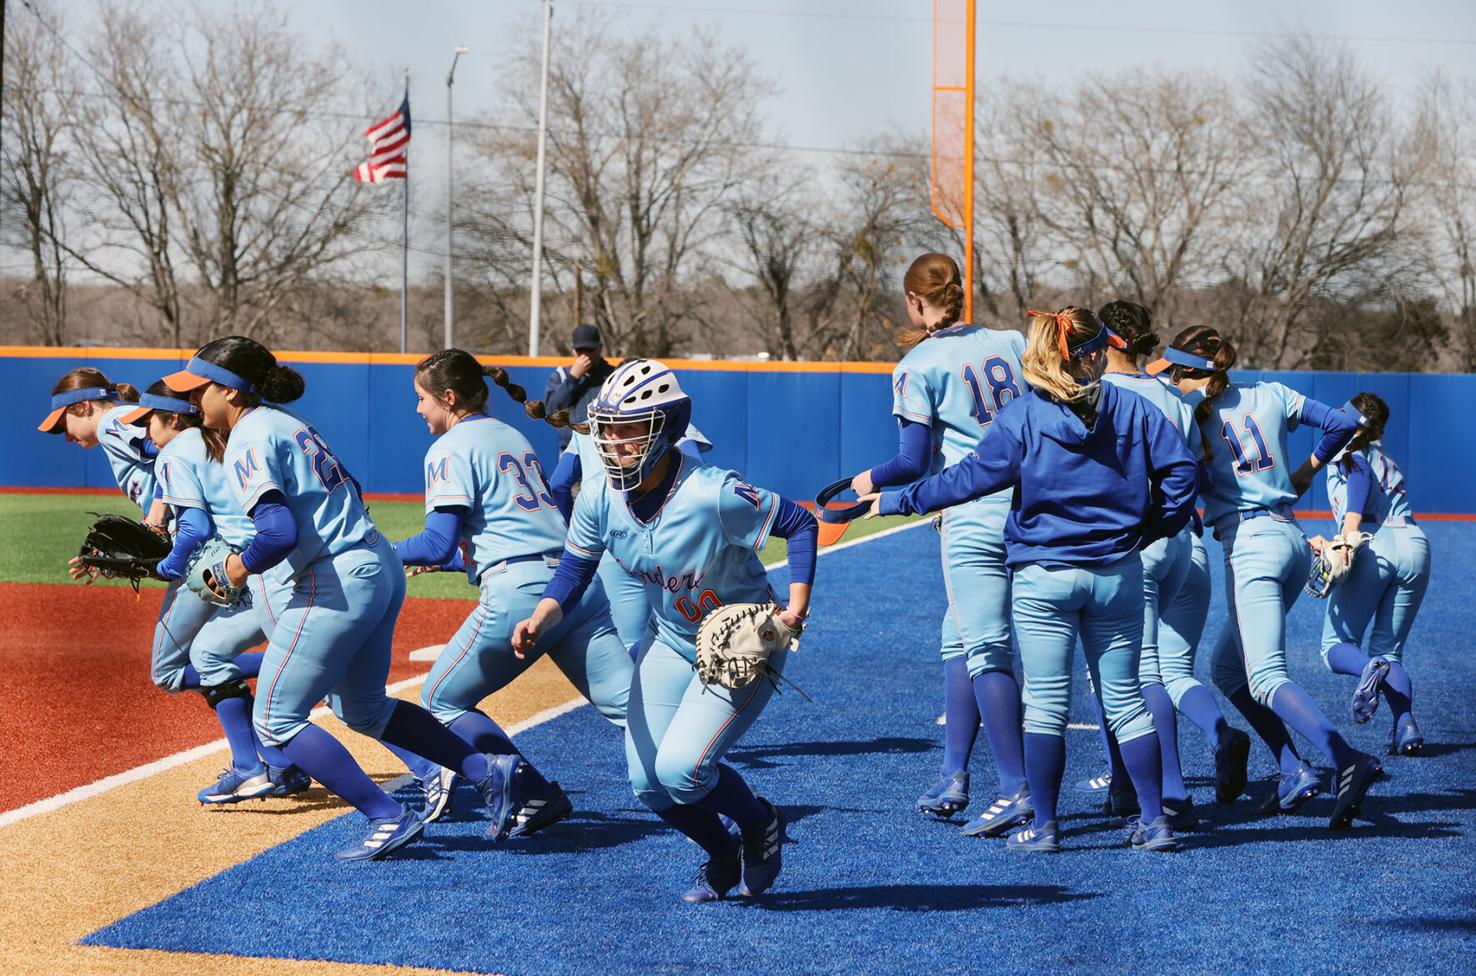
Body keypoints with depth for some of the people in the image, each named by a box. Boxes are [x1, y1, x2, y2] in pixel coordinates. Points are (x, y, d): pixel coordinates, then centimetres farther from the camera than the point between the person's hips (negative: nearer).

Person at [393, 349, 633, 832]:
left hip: (518, 593, -7)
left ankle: (538, 797, 2)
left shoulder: (449, 450, 1)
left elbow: (439, 543, -8)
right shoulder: (515, 438, 25)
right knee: (632, 708, -1)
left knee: (441, 699, 11)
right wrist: (456, 558, 38)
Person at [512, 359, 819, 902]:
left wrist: (795, 608, -28)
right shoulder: (599, 501, -12)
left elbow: (799, 525, -20)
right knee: (647, 783, 2)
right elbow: (572, 574, -4)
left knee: (681, 768, -20)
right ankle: (723, 855, 32)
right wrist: (539, 621, -25)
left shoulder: (713, 496, -30)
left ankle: (760, 824, 13)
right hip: (673, 645, 6)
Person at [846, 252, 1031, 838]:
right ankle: (954, 779, 17)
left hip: (974, 515, -6)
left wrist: (871, 481, 11)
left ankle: (1017, 791, -8)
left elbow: (915, 461, -7)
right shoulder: (1013, 344, 11)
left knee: (985, 651, -4)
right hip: (1033, 505, 6)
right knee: (959, 639, 17)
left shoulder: (918, 366, -4)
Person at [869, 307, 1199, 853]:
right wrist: (1157, 526, 13)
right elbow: (1179, 467, -2)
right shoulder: (1133, 409, 1)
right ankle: (1154, 822, 9)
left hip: (1042, 575, -2)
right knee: (1125, 701, 10)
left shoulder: (1021, 416, -6)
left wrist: (897, 502, 0)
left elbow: (973, 475, -9)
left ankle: (1044, 827, 3)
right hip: (1118, 575, 2)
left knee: (1046, 705, 3)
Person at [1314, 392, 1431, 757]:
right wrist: (1330, 544, 28)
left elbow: (1360, 474, -12)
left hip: (1373, 547, -6)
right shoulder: (1387, 462, 30)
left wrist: (1350, 533, -23)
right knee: (1389, 651, 12)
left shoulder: (1350, 453, 10)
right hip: (1415, 545, 6)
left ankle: (1371, 669, -31)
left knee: (1336, 646, 4)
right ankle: (1406, 726, -13)